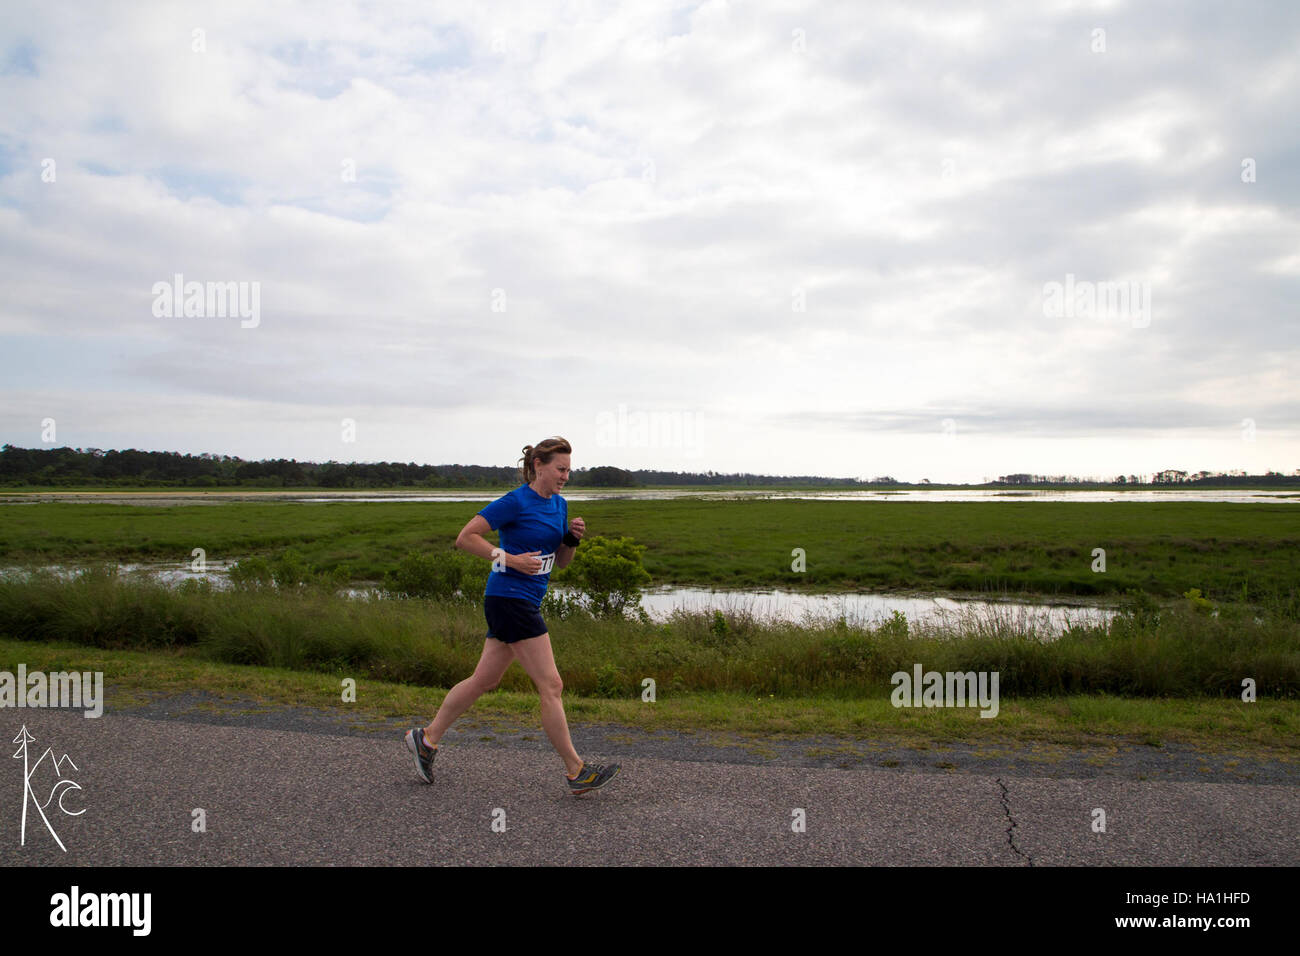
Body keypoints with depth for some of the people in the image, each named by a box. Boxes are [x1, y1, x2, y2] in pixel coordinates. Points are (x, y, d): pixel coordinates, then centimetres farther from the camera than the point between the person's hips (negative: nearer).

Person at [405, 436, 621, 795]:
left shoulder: (559, 505, 12)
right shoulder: (515, 502, -13)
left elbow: (560, 562, 18)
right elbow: (465, 537, -13)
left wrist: (573, 539, -1)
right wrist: (509, 558, -19)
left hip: (527, 601, 9)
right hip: (509, 599, -9)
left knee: (484, 680, 16)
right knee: (551, 685, -6)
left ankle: (426, 738, 30)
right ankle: (576, 772, 2)